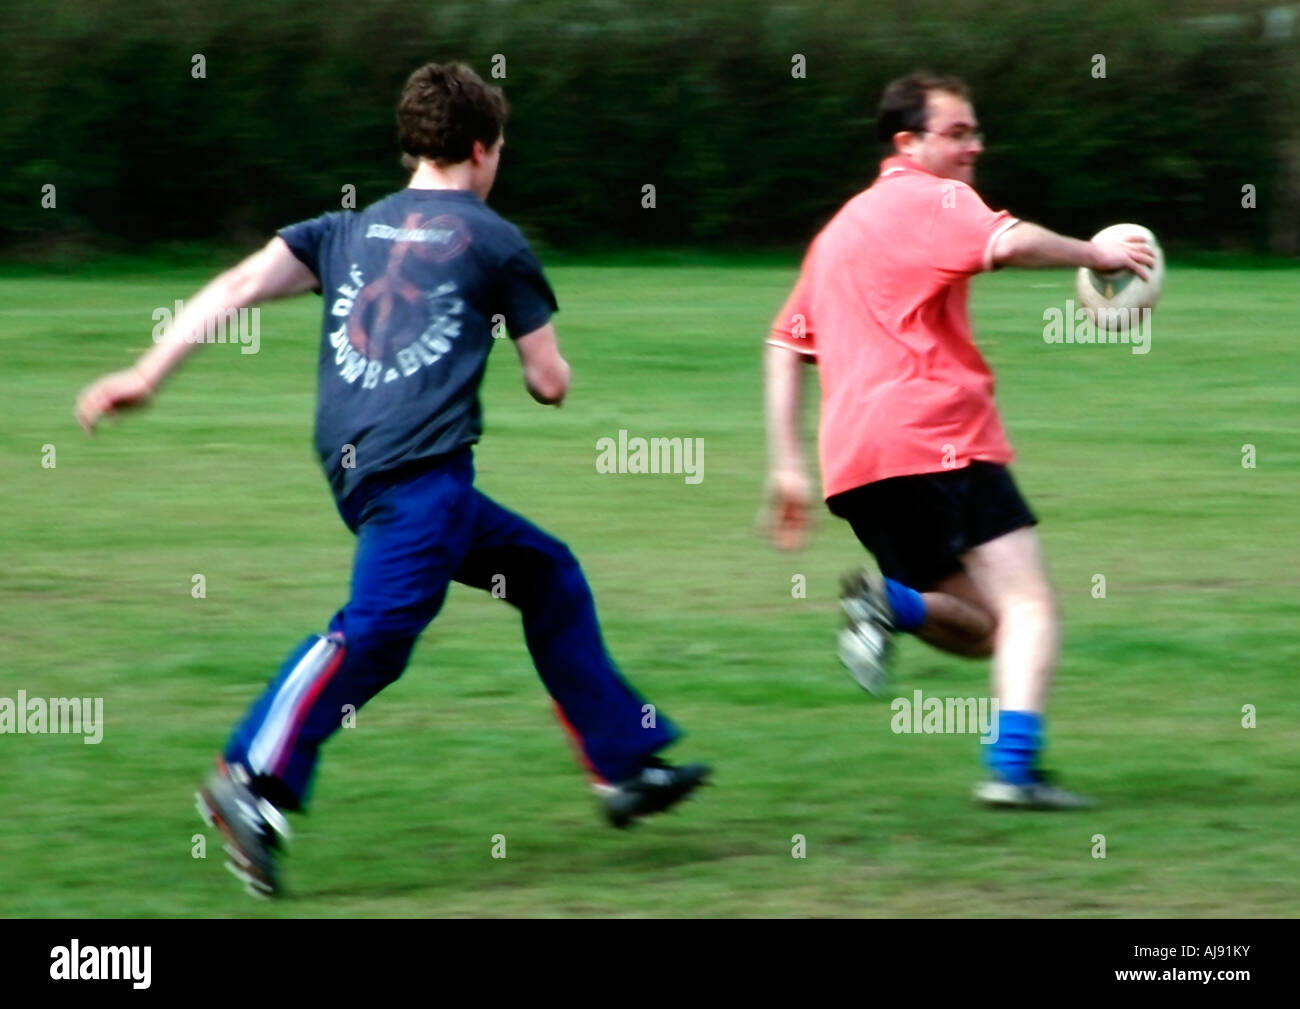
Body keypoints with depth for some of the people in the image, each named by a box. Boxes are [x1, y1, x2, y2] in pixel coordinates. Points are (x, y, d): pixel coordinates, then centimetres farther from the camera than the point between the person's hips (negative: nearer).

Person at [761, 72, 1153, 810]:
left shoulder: (842, 226, 26)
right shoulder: (933, 201, 0)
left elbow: (786, 344, 27)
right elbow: (1010, 244, -21)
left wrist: (788, 466, 24)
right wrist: (1096, 255, -6)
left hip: (855, 464, 8)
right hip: (938, 440, -8)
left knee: (980, 629, 13)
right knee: (1028, 606, -11)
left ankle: (890, 601, -15)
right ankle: (1013, 769, -29)